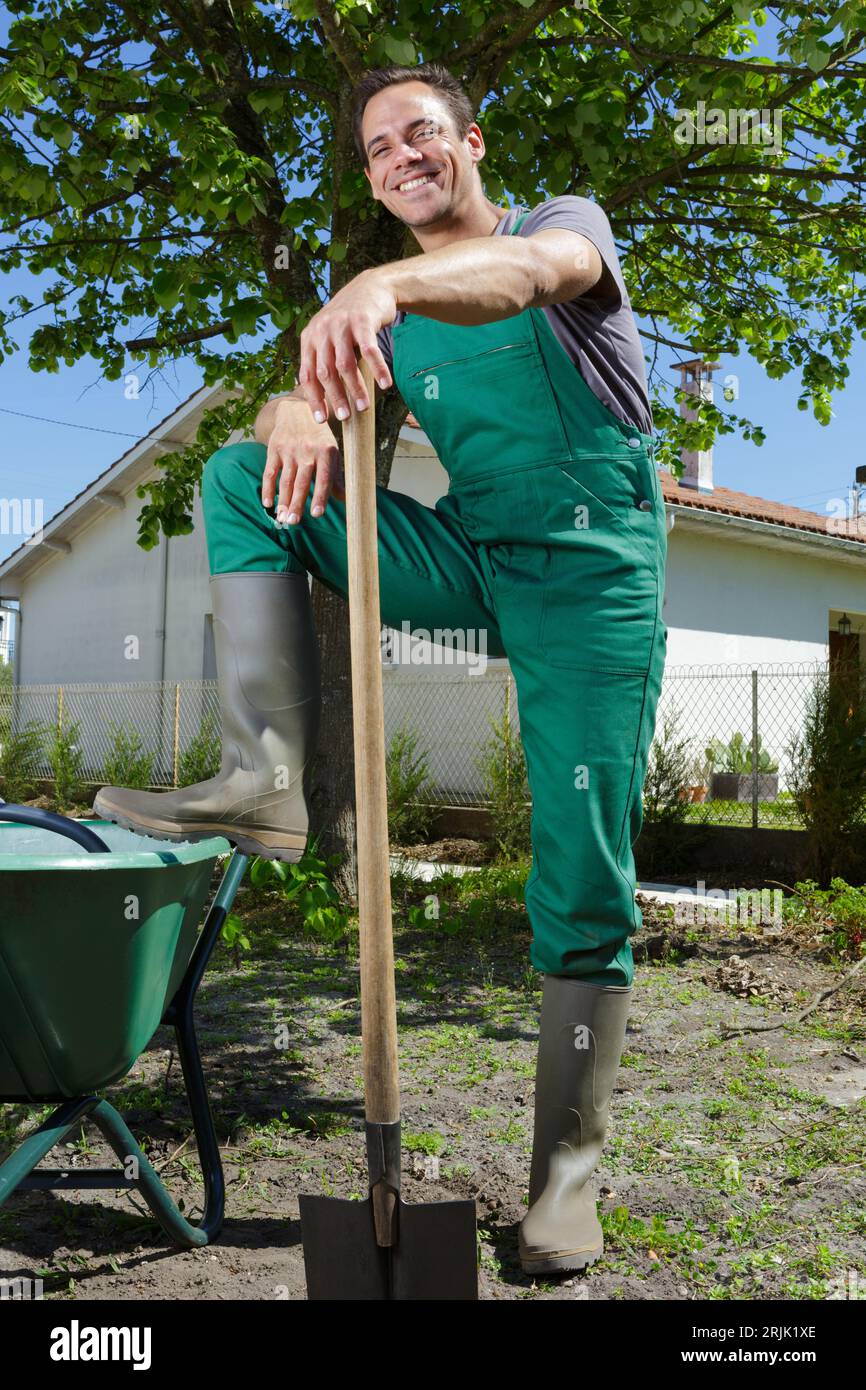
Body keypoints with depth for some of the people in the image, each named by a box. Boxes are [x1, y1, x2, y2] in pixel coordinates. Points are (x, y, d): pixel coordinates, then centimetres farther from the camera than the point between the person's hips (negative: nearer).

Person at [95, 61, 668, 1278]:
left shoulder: (568, 221, 2)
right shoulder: (392, 313, 17)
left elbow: (528, 273, -24)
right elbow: (303, 403, 4)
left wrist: (381, 287, -45)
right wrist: (298, 415, -23)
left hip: (591, 571, -4)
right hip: (469, 554, 5)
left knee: (584, 886, -11)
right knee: (242, 477, -9)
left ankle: (568, 1162, 3)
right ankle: (268, 779, -21)